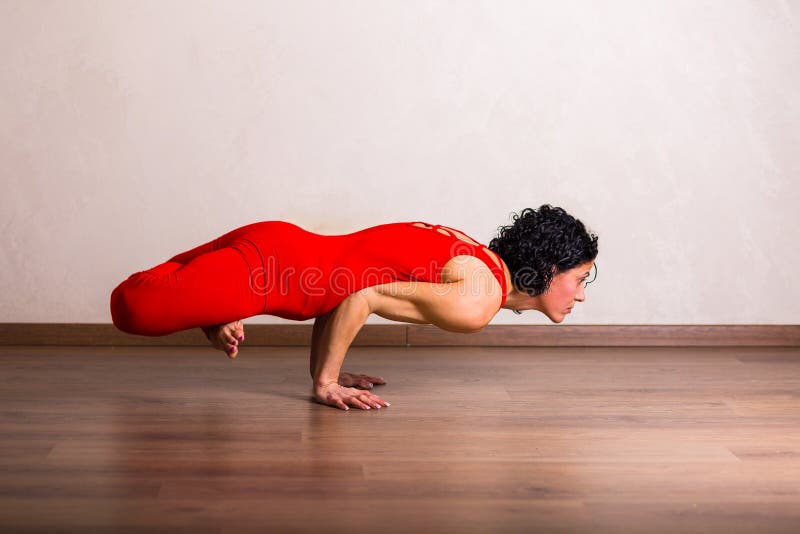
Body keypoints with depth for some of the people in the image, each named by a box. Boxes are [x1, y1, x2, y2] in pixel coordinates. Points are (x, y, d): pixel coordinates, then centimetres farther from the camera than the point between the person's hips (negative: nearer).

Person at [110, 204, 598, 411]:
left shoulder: (473, 258, 13)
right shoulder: (477, 302, -17)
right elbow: (364, 298, -21)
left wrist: (323, 367, 16)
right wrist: (326, 382, -12)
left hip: (276, 244, 9)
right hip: (269, 266, -9)